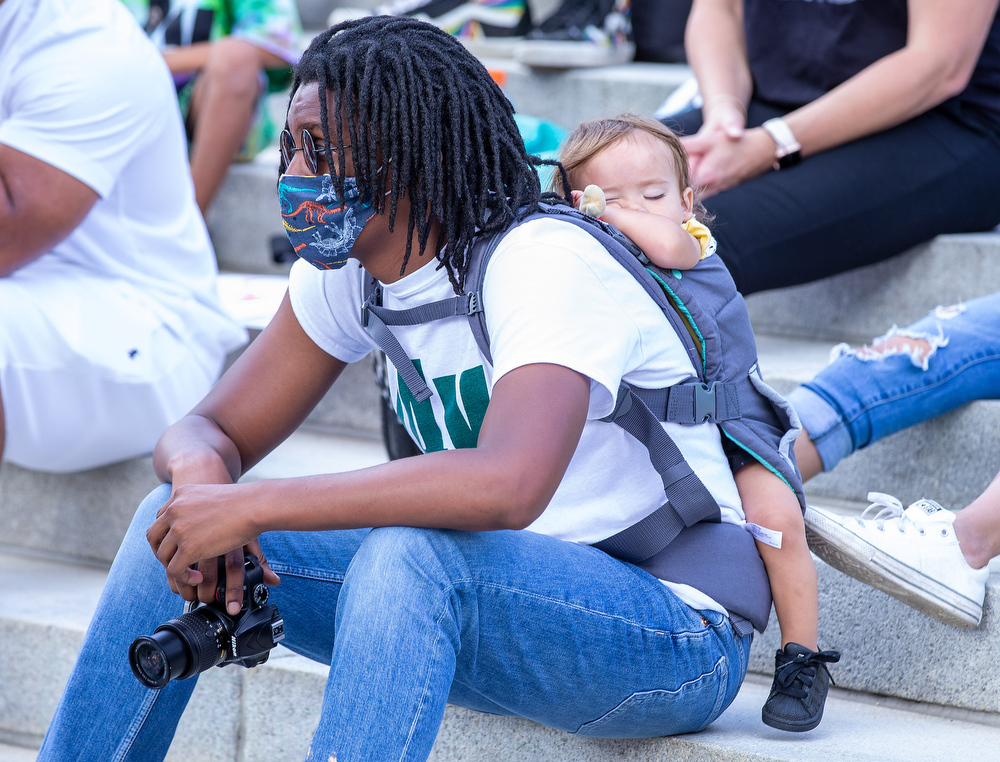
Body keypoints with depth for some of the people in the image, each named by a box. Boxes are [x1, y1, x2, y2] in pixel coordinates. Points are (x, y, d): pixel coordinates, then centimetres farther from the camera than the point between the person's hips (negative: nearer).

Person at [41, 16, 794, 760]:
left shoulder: (548, 263, -23)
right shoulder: (346, 272, 2)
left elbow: (506, 486, -39)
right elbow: (212, 429, 6)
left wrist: (247, 506, -35)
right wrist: (200, 473, -20)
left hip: (676, 638, -7)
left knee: (408, 555, -37)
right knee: (178, 523, -7)